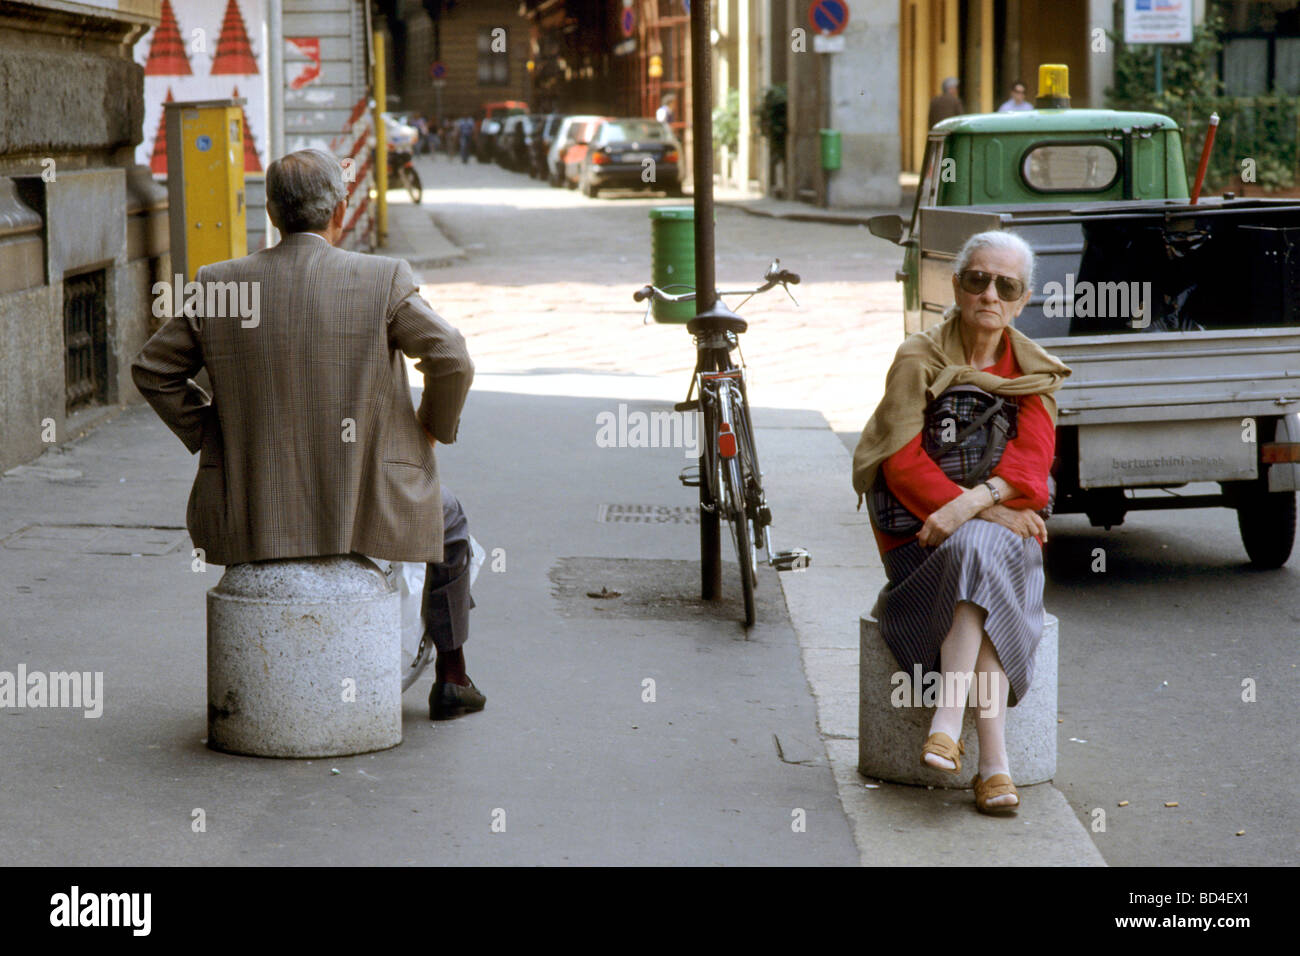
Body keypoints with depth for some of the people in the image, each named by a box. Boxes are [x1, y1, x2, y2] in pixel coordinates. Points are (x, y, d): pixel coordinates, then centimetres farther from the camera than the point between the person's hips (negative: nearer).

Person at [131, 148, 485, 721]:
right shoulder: (384, 280, -10)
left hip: (255, 517, 3)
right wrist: (434, 430, 6)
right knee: (445, 516, 31)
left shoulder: (217, 287, -2)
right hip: (367, 511, -2)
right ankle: (450, 680, 35)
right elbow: (452, 362, -12)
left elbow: (152, 371, 5)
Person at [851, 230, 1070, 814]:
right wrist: (987, 511, -19)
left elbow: (1032, 459, -5)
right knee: (981, 549, -35)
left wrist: (971, 504, -24)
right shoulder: (918, 360, 3)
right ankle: (993, 760, -40)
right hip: (923, 535, -2)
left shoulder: (1035, 374, 11)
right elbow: (902, 462, -8)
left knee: (979, 549, -35)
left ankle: (947, 722, -38)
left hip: (1007, 531, 2)